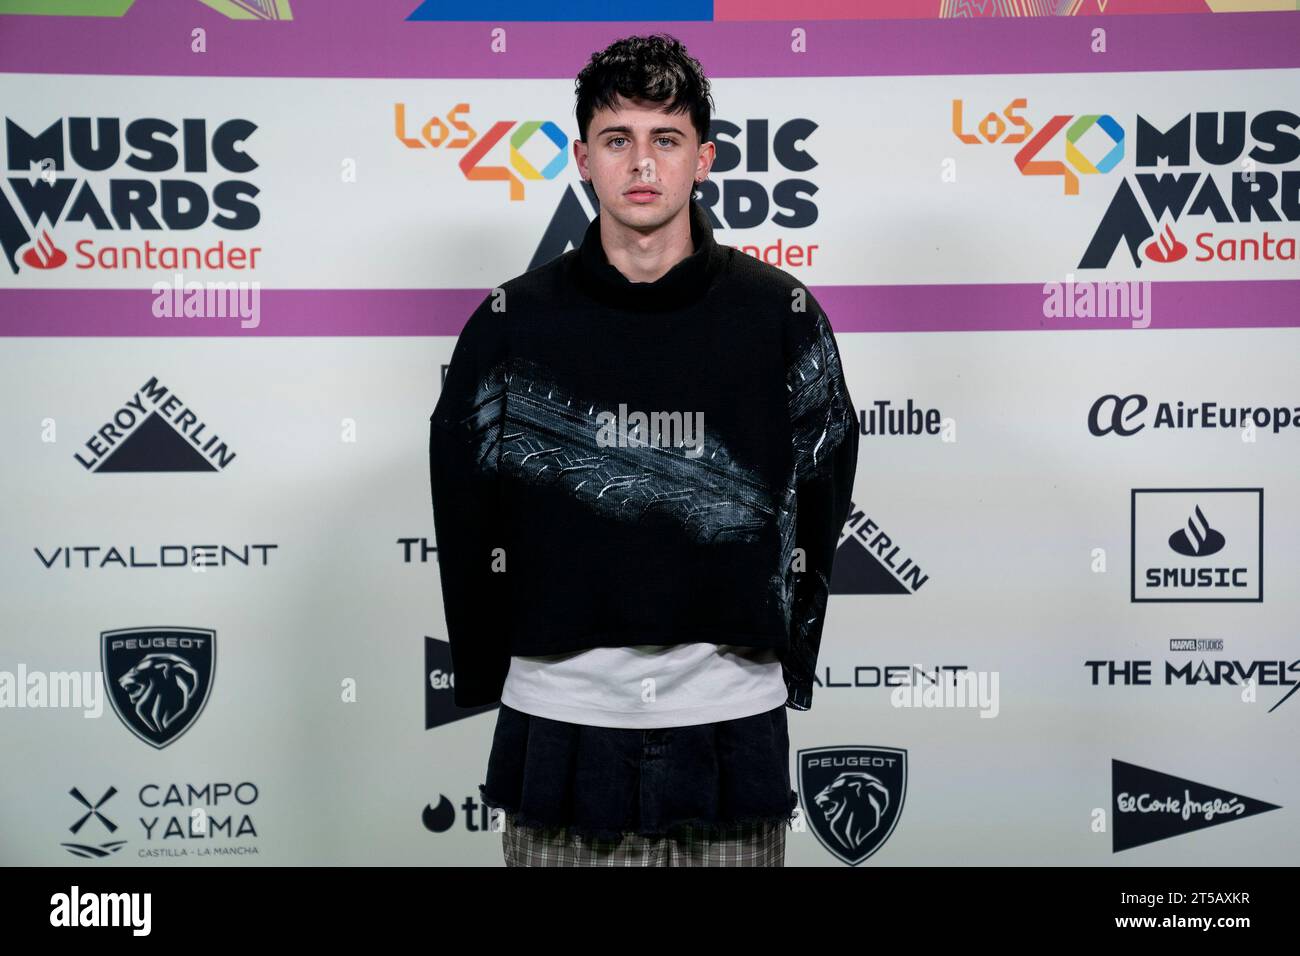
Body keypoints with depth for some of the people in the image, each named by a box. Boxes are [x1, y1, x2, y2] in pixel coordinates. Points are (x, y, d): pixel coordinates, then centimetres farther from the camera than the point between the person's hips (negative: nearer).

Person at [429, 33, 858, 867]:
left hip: (732, 729, 0)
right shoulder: (513, 322, 0)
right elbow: (468, 531, 5)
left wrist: (786, 668, 4)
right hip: (557, 727, 0)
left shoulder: (782, 315, 0)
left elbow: (816, 515, 4)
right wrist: (490, 684, 5)